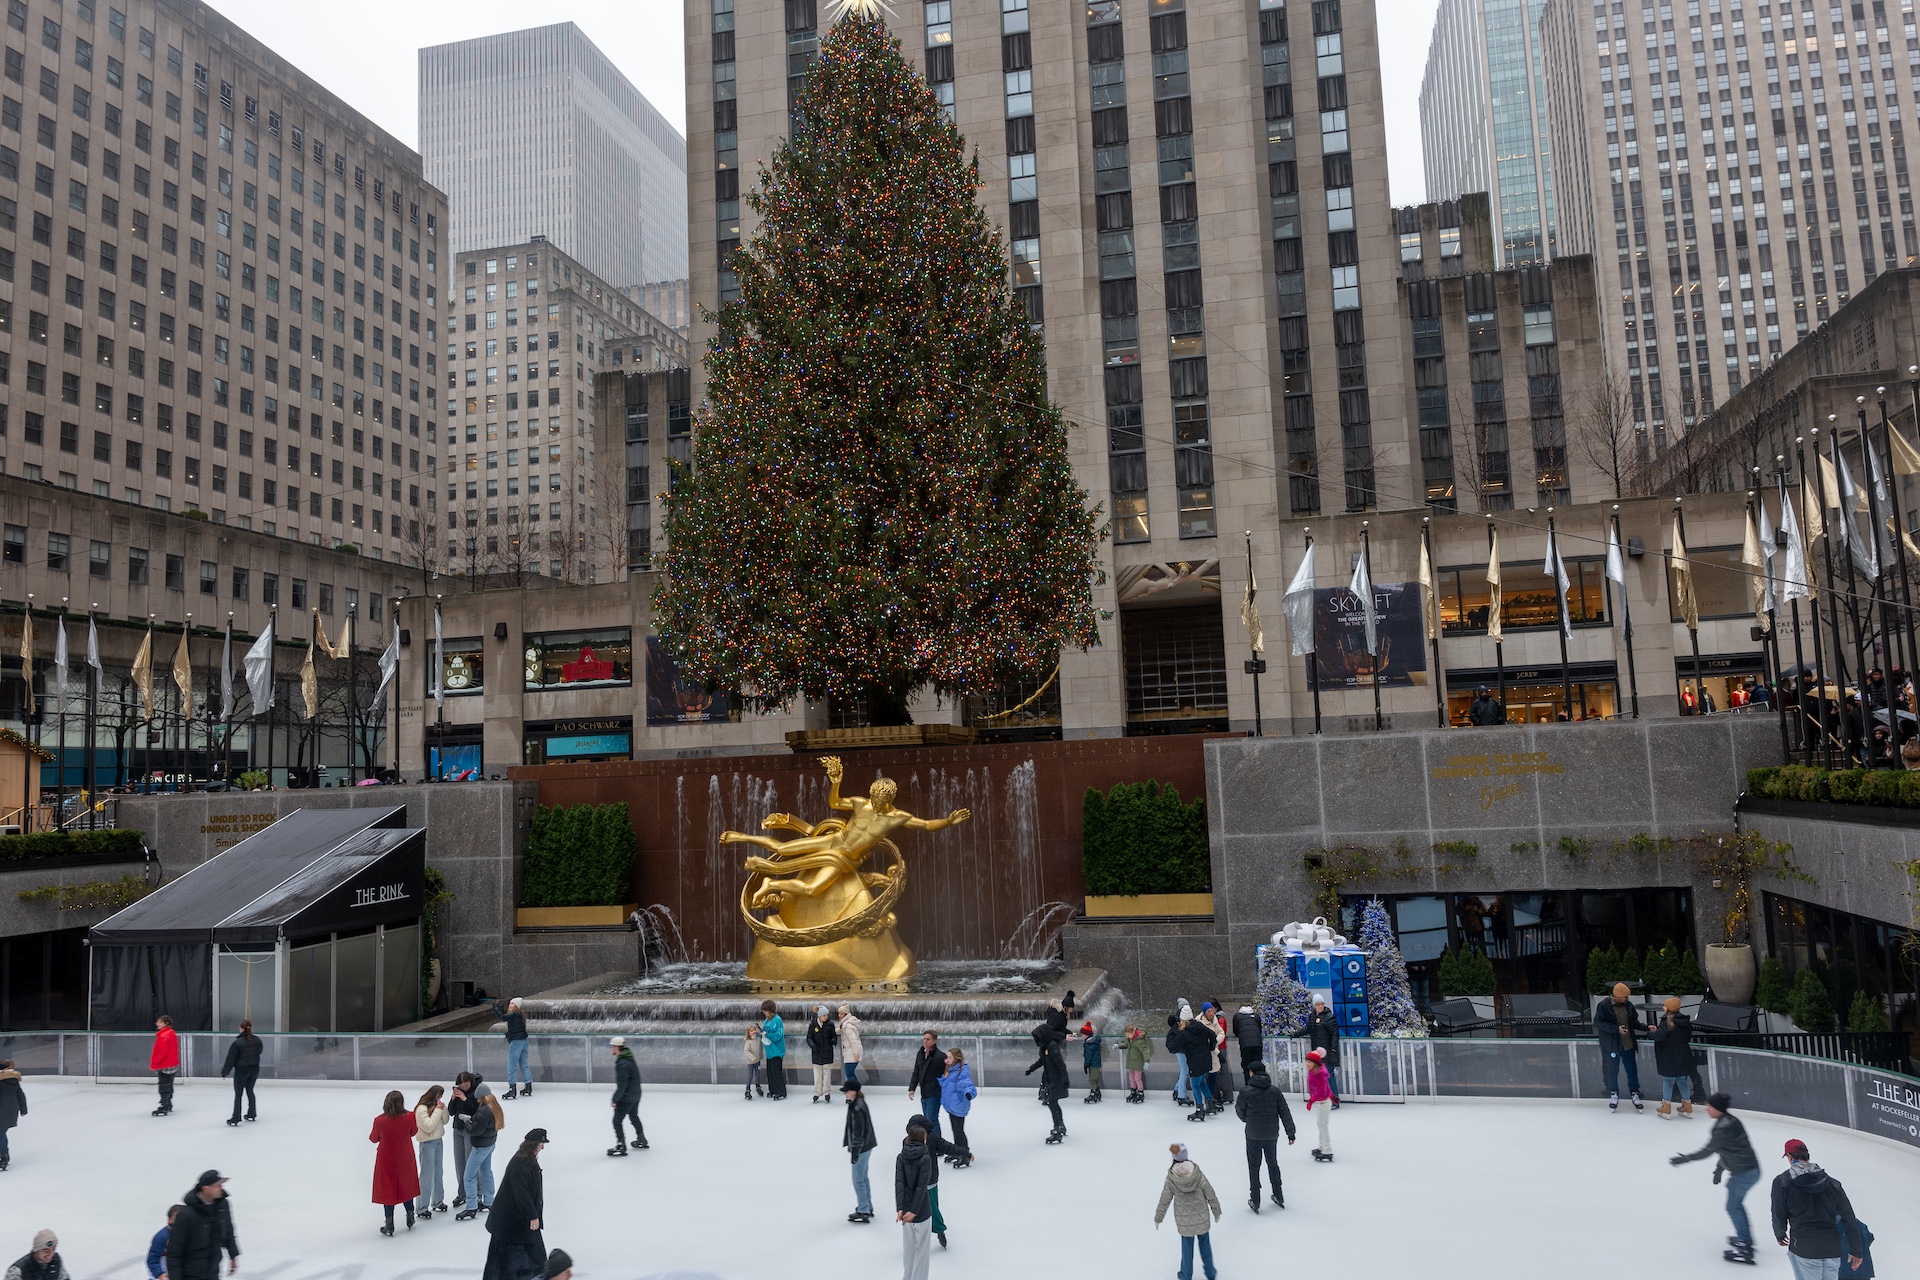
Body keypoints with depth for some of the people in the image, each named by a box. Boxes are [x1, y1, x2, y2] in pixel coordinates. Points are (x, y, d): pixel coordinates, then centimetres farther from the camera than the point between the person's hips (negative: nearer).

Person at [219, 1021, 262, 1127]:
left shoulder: (237, 1043, -18)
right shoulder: (257, 1040, -2)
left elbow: (230, 1059, -14)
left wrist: (224, 1073, -4)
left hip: (241, 1070, -5)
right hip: (255, 1069, 5)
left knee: (238, 1094, 2)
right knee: (250, 1091, 20)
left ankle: (236, 1119, 1)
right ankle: (251, 1115, 28)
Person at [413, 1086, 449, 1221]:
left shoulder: (436, 1105, 5)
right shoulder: (421, 1109, -18)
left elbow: (445, 1121, 6)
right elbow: (428, 1126, -23)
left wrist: (443, 1108, -8)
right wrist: (438, 1110, -21)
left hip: (438, 1141, 8)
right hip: (427, 1143, -8)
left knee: (439, 1173, 17)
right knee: (427, 1175, -6)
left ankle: (437, 1202, 31)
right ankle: (421, 1208, 1)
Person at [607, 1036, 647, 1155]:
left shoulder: (622, 1063, -26)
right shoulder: (629, 1058, 5)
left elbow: (622, 1084, -26)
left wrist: (615, 1099, -17)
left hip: (626, 1097, -10)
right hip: (635, 1095, 10)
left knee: (617, 1121, -1)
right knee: (634, 1116, 25)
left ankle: (621, 1146, 2)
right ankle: (642, 1141, 38)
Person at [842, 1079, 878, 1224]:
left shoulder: (857, 1109, -26)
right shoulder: (857, 1103, 4)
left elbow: (858, 1132, -23)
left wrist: (855, 1152, -18)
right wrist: (852, 1147, 22)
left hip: (861, 1148, -10)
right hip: (865, 1147, 10)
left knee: (858, 1180, 2)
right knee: (863, 1178, 21)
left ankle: (863, 1212, 13)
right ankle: (868, 1207, 33)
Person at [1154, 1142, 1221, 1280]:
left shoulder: (1171, 1179, -17)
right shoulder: (1198, 1175, -18)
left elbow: (1164, 1200, -8)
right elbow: (1210, 1195, -8)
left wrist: (1158, 1218, 6)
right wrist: (1216, 1211, 9)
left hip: (1184, 1221, 0)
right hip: (1201, 1218, 0)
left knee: (1187, 1247, 17)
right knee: (1204, 1243, 21)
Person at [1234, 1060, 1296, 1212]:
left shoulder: (1246, 1091, -12)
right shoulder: (1275, 1090, -3)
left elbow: (1240, 1111, -2)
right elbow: (1285, 1113, -2)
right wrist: (1290, 1133, 5)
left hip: (1253, 1135, -3)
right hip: (1271, 1134, 3)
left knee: (1254, 1166, 10)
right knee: (1273, 1164, 21)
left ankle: (1255, 1201, 14)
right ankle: (1279, 1197, 30)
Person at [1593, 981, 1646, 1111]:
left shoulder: (1628, 1005, -4)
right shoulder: (1604, 1005, -17)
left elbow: (1634, 1022, 8)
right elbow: (1598, 1022, -16)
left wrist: (1646, 1027, -7)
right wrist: (1616, 1029, -23)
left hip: (1628, 1044, 3)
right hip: (1612, 1045, -3)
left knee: (1632, 1070, 12)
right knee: (1613, 1070, 10)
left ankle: (1635, 1094, 28)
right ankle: (1614, 1095, 28)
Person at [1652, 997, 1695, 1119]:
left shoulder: (1668, 1021, -21)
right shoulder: (1685, 1021, 3)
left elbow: (1659, 1036, -28)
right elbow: (1688, 1037, 14)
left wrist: (1655, 1031, -7)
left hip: (1670, 1059, -7)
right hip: (1684, 1057, 7)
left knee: (1668, 1081, 6)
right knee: (1682, 1081, 19)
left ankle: (1666, 1109, 14)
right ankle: (1688, 1108, 27)